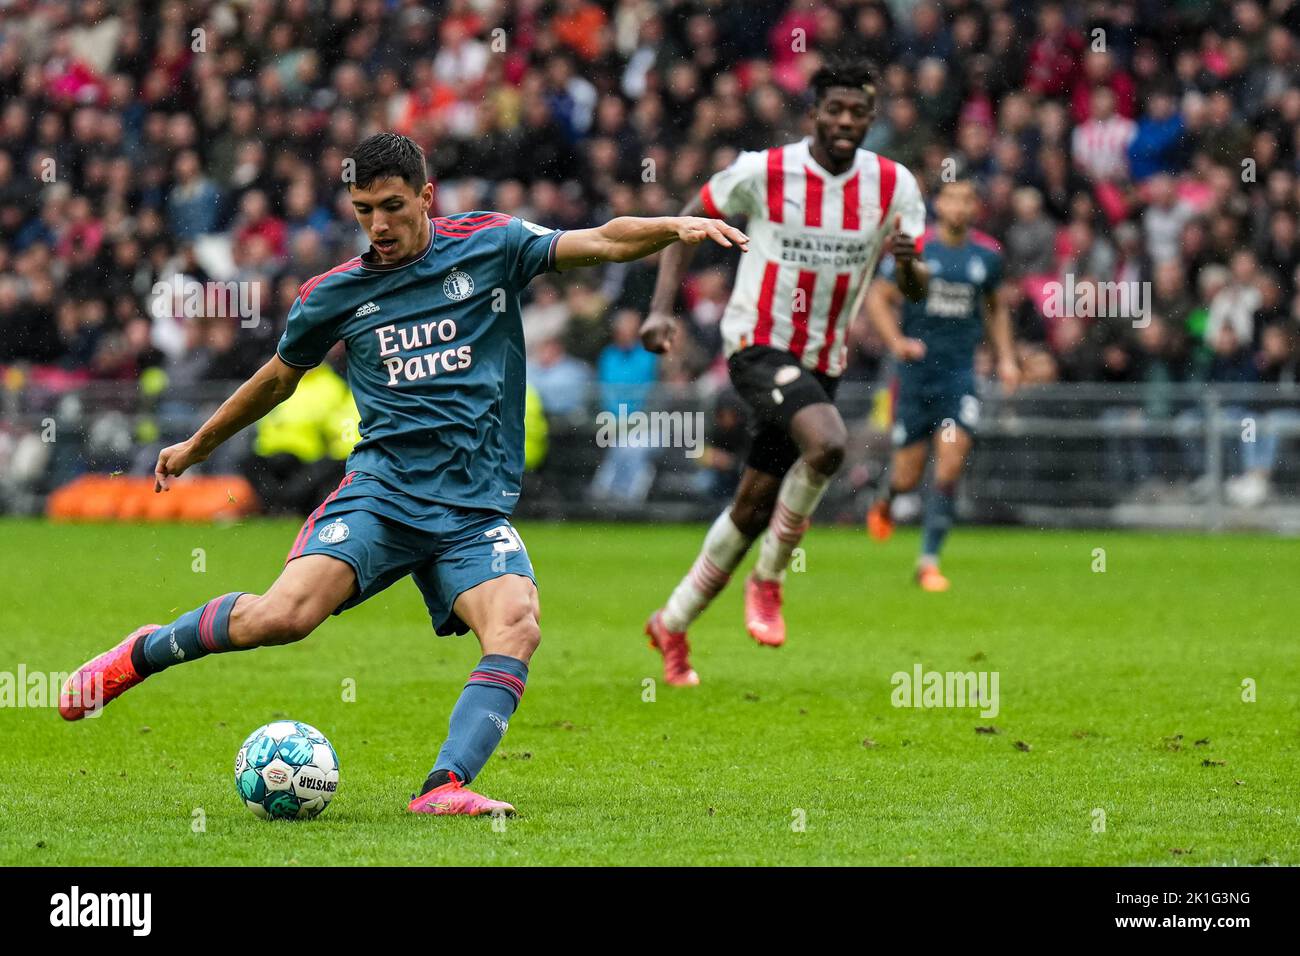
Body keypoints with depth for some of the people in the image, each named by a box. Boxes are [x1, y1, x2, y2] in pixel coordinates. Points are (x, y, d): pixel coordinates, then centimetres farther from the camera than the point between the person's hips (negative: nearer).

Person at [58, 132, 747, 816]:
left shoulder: (489, 246, 5)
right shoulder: (334, 295, 8)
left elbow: (601, 242, -5)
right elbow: (279, 377, 26)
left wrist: (675, 227, -25)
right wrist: (195, 447, 36)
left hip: (476, 510, 0)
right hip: (381, 493, 0)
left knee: (517, 627, -28)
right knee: (285, 613, -22)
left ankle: (444, 788, -34)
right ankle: (142, 654, 3)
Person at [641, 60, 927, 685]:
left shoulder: (894, 186, -2)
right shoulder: (762, 172, -11)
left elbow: (916, 291, 0)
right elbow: (686, 223, 2)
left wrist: (907, 262, -25)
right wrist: (661, 308, -9)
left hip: (822, 362, 5)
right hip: (758, 344, -5)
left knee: (754, 508, 9)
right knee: (827, 443, -32)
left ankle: (672, 624, 27)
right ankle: (767, 582, -14)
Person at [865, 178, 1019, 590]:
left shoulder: (988, 254, 5)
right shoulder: (914, 247, -5)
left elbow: (995, 308, 21)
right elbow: (878, 297, 0)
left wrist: (1006, 358, 11)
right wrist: (896, 341, -16)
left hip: (959, 375, 2)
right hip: (915, 372, -2)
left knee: (950, 468, -13)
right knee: (908, 475, 3)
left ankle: (929, 561, -5)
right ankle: (885, 503, 40)